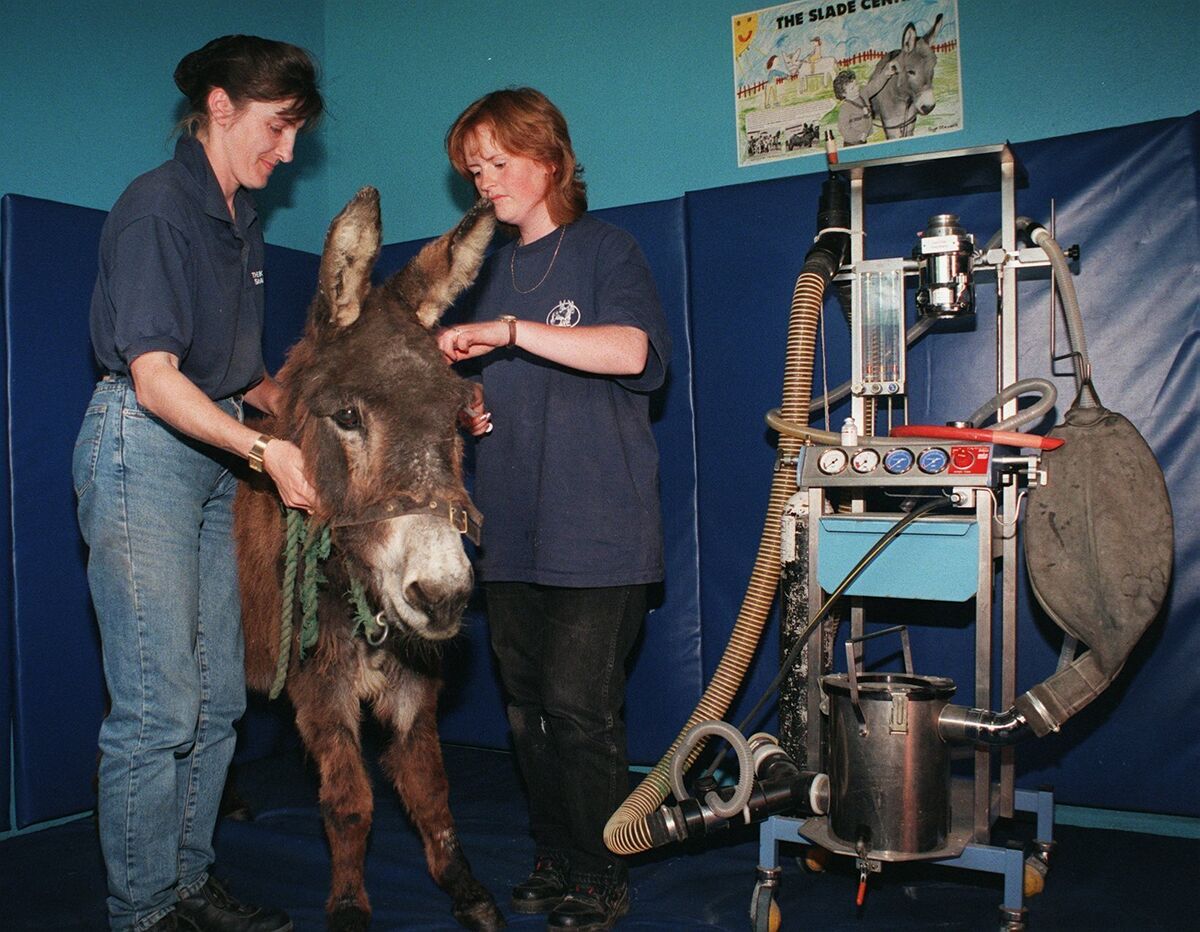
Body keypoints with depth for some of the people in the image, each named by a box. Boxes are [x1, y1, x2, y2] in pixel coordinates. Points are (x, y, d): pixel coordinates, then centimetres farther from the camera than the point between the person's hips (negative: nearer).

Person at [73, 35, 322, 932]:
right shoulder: (159, 205, -10)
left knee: (218, 699, 11)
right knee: (159, 706, -5)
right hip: (142, 449, -9)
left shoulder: (242, 218, 16)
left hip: (215, 455, 9)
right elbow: (154, 379, -18)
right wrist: (265, 449, -22)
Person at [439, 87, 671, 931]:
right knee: (529, 710, 9)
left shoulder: (604, 248, 0)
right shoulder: (494, 268, 19)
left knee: (578, 709, -7)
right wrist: (469, 407, 6)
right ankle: (556, 861, 24)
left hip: (597, 529, -6)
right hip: (513, 531, 6)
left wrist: (513, 331, -24)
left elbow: (631, 351, -19)